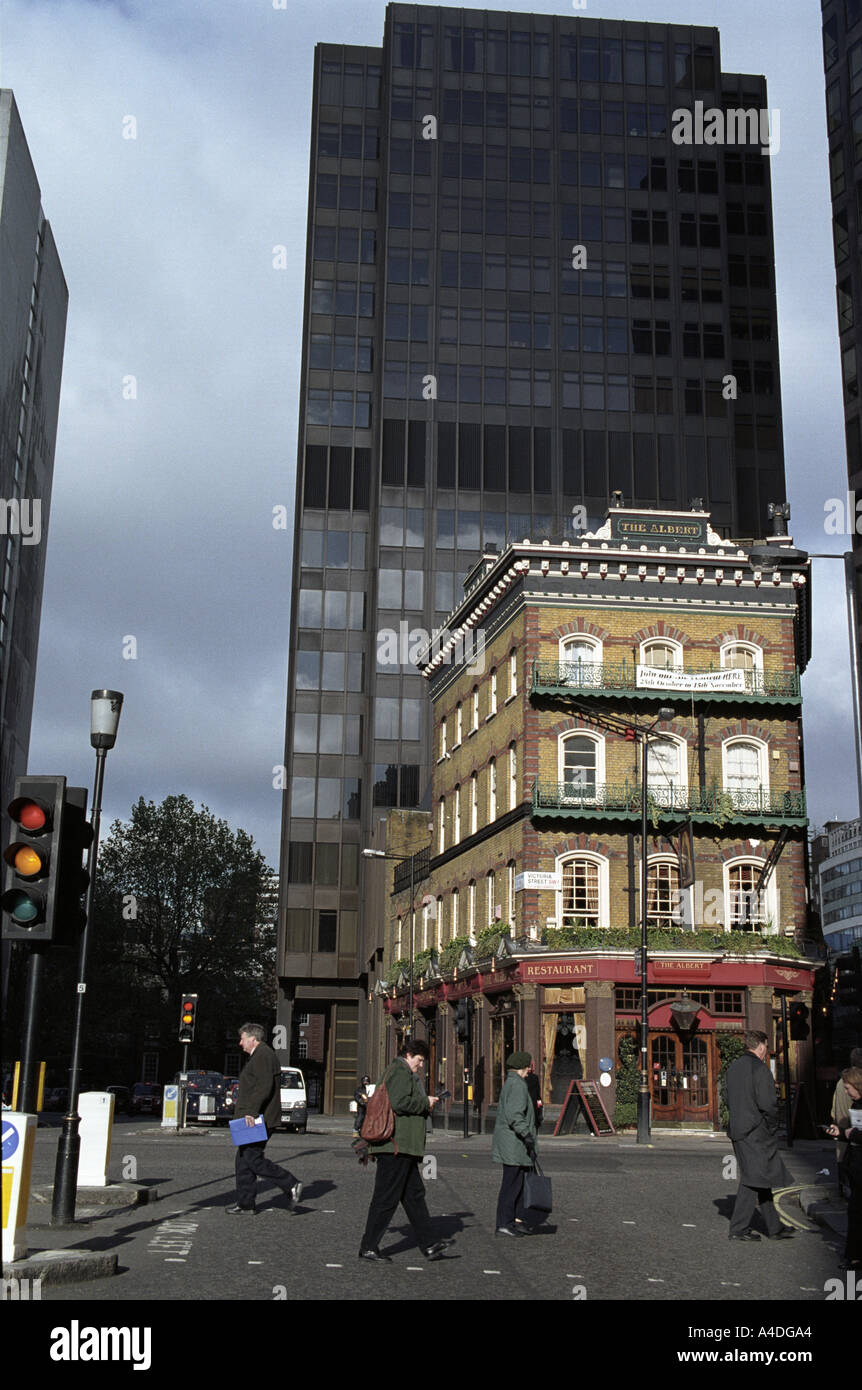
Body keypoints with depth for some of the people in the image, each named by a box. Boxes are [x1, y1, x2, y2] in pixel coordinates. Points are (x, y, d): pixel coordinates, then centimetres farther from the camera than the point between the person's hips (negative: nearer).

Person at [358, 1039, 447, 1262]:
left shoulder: (406, 1074, 24)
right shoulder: (400, 1073, -10)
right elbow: (399, 1103, -22)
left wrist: (426, 1102, 15)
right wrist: (426, 1103, -10)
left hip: (403, 1148, 11)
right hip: (397, 1145, -11)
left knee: (414, 1194, 11)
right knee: (386, 1198, -6)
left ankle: (428, 1245, 14)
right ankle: (369, 1247, 1)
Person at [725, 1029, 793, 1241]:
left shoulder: (733, 1068, 13)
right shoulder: (760, 1068, -14)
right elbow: (767, 1103, -18)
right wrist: (772, 1126, -5)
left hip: (738, 1129, 9)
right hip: (756, 1132, -9)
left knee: (760, 1179, 14)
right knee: (753, 1179, -2)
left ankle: (774, 1228, 20)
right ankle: (738, 1229, 1)